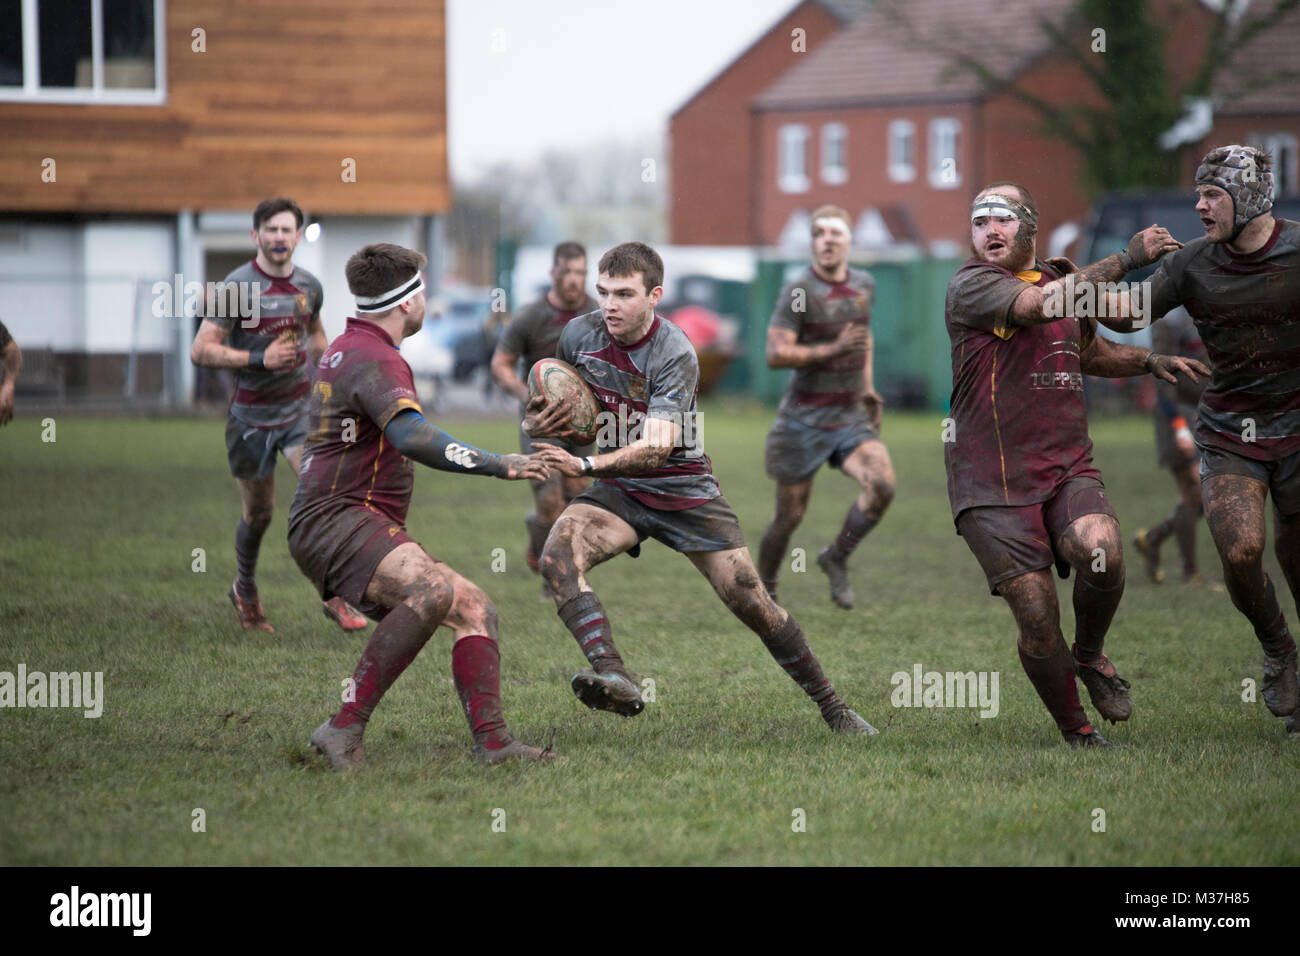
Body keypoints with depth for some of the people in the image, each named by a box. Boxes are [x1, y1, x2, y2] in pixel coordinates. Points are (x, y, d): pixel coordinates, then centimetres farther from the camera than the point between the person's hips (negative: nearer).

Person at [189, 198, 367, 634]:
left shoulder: (309, 286, 4)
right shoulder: (236, 287, -12)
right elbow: (200, 351, -15)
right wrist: (258, 359, -23)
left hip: (300, 408, 3)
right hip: (252, 414, -3)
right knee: (258, 513, 9)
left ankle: (335, 596, -12)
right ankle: (245, 589, 37)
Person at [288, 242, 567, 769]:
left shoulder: (347, 348, 22)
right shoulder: (374, 360, -13)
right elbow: (413, 438, -31)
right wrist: (496, 464, -35)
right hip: (335, 519, -11)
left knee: (474, 608, 0)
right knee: (435, 590, -34)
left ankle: (491, 740, -14)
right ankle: (345, 728, -34)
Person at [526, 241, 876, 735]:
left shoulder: (675, 354, -21)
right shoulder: (579, 335, -6)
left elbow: (656, 448, -31)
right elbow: (559, 404, 14)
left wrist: (584, 466, -44)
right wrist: (536, 424, -11)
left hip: (683, 489, -3)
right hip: (617, 492, 3)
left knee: (751, 602, -5)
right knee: (558, 555, -28)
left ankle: (832, 707, 13)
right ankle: (612, 676, -43)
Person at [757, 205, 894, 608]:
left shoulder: (864, 284, 7)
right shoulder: (798, 292, -12)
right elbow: (775, 354, -19)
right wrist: (832, 350, -28)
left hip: (852, 417, 4)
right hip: (804, 420, -4)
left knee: (882, 485, -21)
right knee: (789, 516, 1)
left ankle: (836, 558, 3)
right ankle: (764, 591, 26)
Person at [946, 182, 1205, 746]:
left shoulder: (1061, 278, 17)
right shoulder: (970, 286, -5)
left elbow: (1089, 351, 36)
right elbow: (1040, 305, -24)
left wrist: (1149, 361, 18)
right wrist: (1127, 259, -19)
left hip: (1068, 468, 4)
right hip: (993, 483, -4)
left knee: (1101, 553, -27)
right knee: (1037, 619, -11)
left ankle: (1090, 655, 3)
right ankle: (1074, 731, 12)